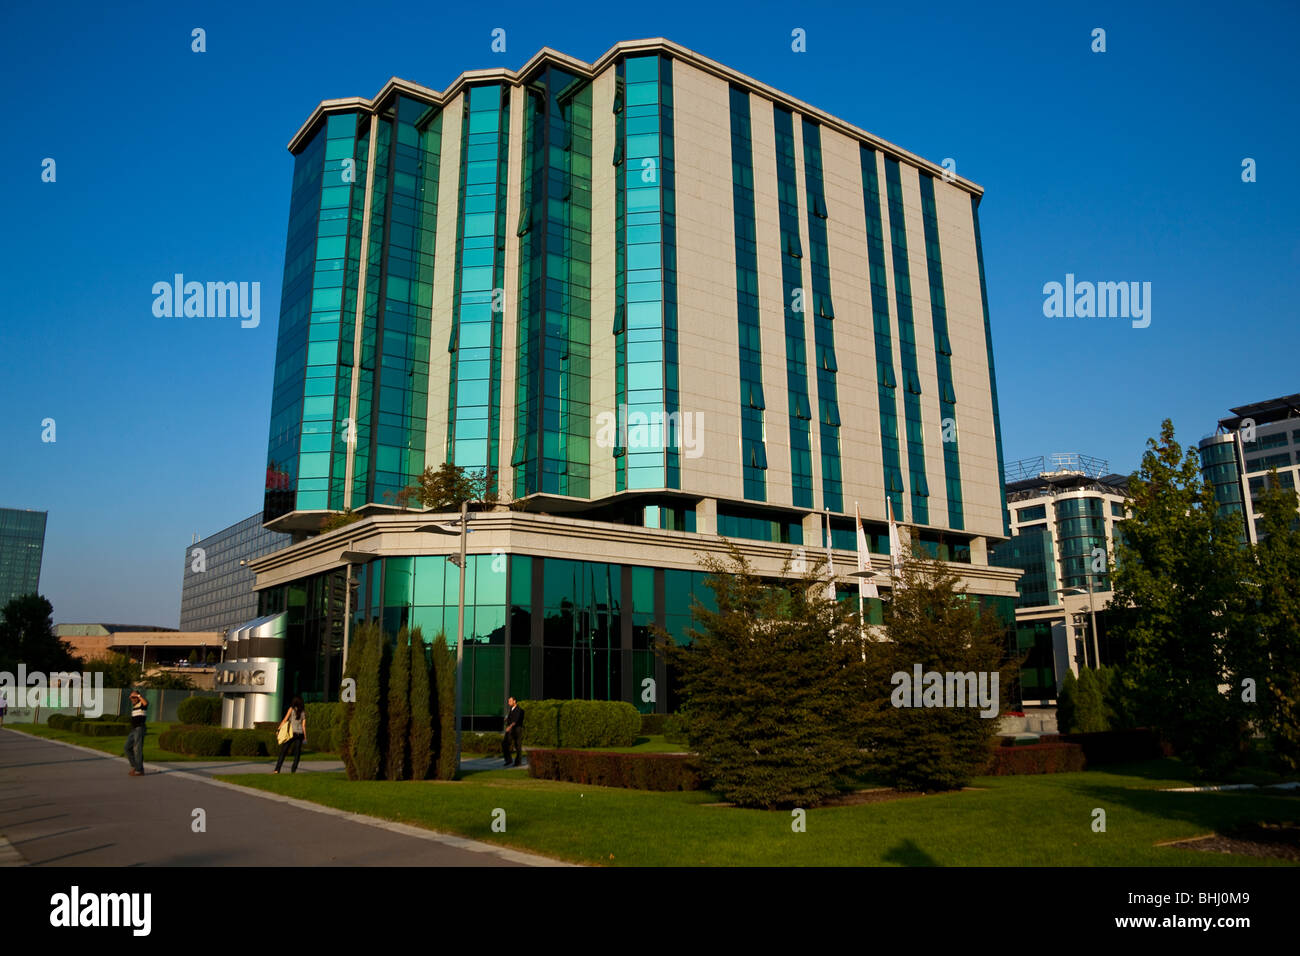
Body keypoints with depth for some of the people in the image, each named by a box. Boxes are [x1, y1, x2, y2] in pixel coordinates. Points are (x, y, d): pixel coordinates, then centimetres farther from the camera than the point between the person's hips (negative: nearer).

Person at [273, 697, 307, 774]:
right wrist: (305, 736, 9)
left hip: (291, 732, -2)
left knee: (283, 751, 1)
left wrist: (278, 729, 3)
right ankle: (293, 770, 1)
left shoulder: (291, 709, 1)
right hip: (300, 733, 3)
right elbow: (303, 725, 5)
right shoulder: (303, 711, 8)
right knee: (297, 752, 6)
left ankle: (277, 769, -5)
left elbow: (285, 720, -4)